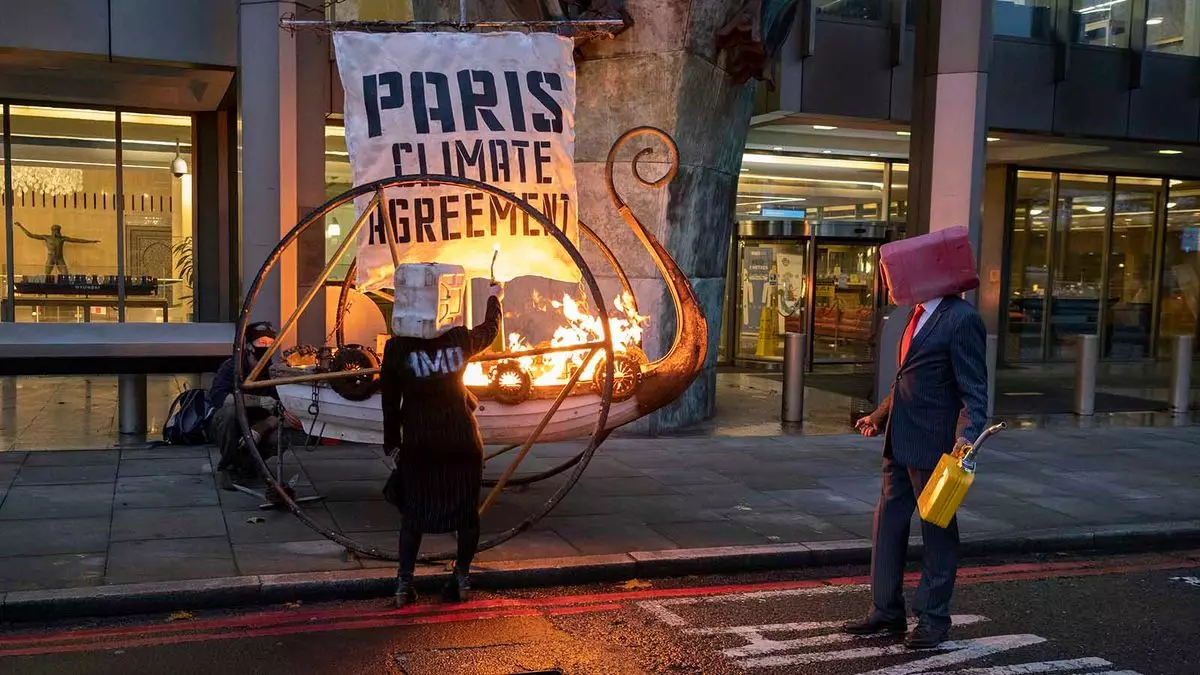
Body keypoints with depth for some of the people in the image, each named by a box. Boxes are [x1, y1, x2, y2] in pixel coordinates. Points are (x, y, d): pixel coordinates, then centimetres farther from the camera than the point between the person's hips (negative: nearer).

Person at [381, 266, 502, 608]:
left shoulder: (396, 347, -10)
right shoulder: (460, 339, -6)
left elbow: (389, 400, -3)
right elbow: (489, 330, 16)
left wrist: (392, 440, 8)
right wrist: (494, 298, 34)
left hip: (418, 442, 0)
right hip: (461, 440, 0)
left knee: (413, 510, 12)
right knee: (466, 507, 14)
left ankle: (404, 583, 9)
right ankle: (461, 577, 19)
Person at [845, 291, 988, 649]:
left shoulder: (962, 319, -14)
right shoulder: (919, 314, 14)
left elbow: (974, 389, -17)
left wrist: (967, 433, -30)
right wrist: (879, 417, 23)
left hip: (932, 446, -9)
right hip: (900, 444, 9)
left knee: (938, 531, 5)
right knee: (888, 523, 13)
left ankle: (933, 618, 17)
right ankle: (886, 611, 25)